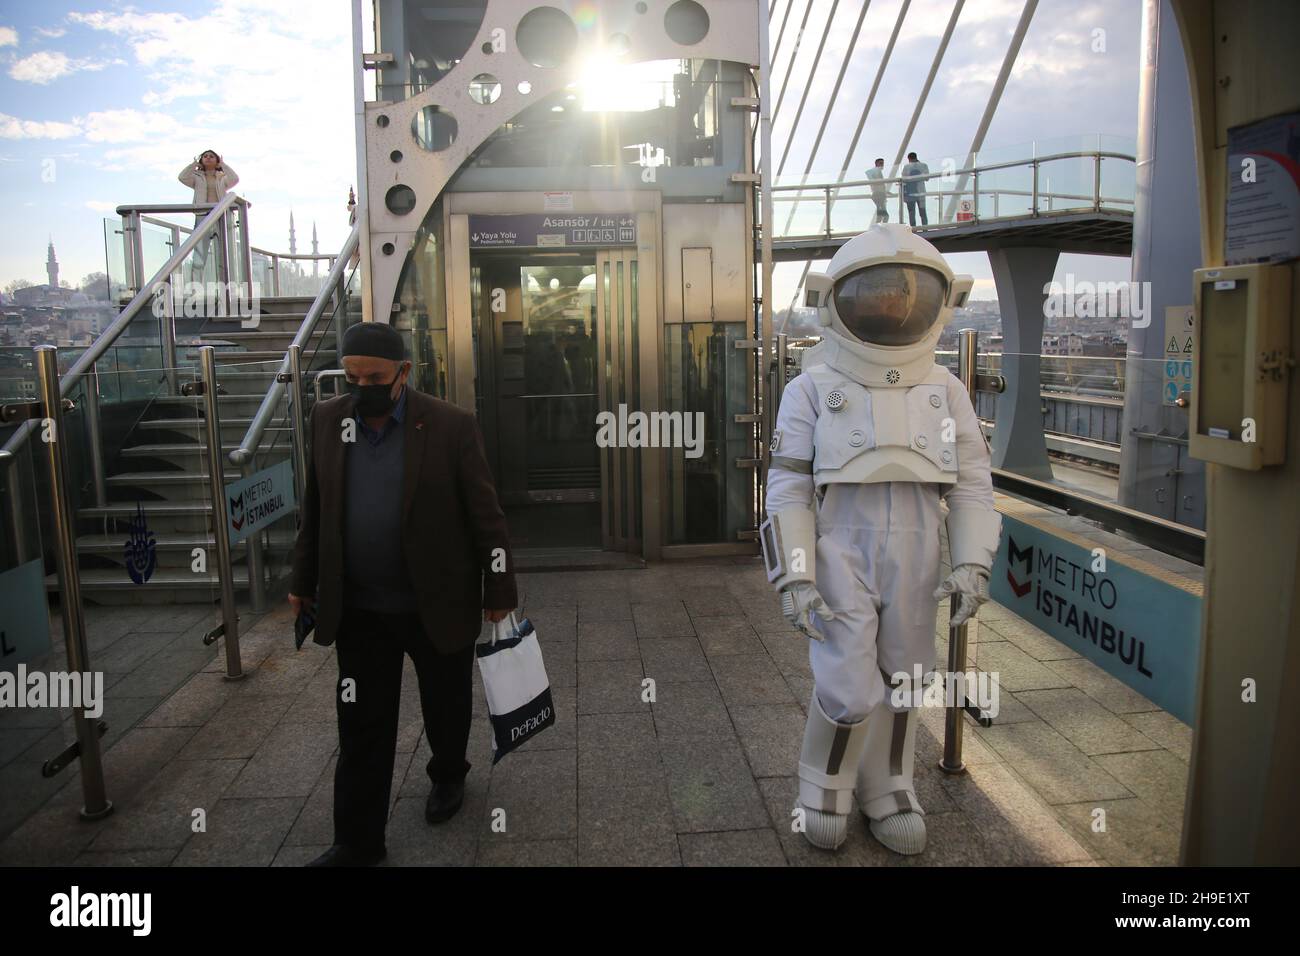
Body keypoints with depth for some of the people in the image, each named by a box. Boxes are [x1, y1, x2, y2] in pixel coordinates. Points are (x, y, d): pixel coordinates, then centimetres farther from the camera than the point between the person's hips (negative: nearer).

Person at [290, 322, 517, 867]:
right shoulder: (326, 420, 0)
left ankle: (448, 775, 47)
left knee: (446, 705, 17)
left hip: (439, 605, -2)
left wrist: (499, 589, -7)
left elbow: (485, 514, -9)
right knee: (361, 725, 9)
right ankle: (358, 842, 23)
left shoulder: (451, 425, -12)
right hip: (358, 610, 3)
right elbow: (314, 509, 9)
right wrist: (303, 581, 13)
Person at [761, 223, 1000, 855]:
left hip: (915, 564, 4)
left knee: (899, 680, 13)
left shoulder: (945, 391, 3)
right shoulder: (813, 390, -6)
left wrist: (972, 565, -4)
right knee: (849, 688, -7)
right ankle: (825, 781, 21)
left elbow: (972, 486, 6)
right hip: (841, 561, -3)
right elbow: (788, 492, -7)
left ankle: (886, 789, 34)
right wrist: (793, 579, -12)